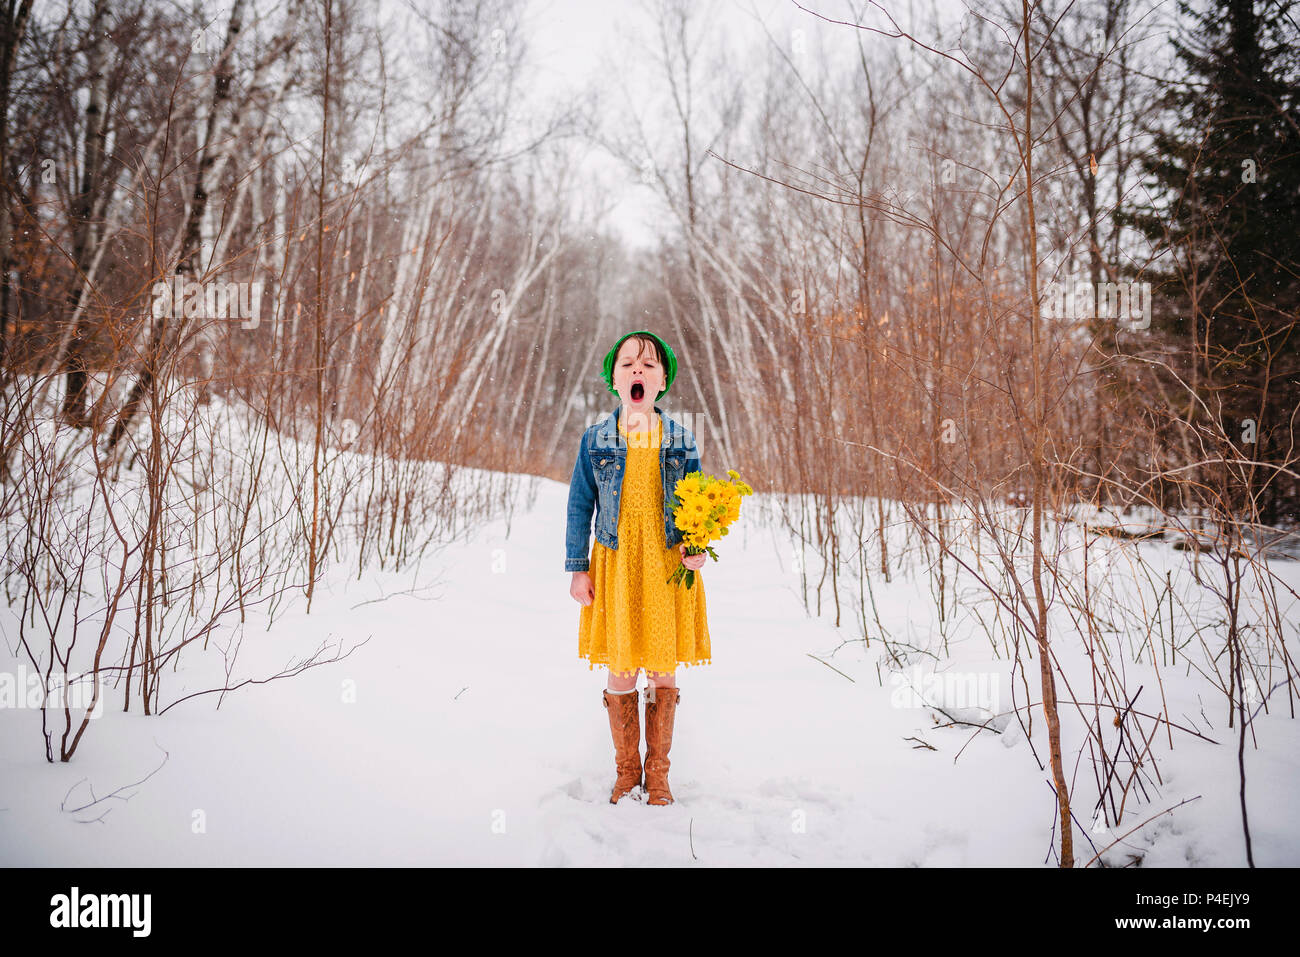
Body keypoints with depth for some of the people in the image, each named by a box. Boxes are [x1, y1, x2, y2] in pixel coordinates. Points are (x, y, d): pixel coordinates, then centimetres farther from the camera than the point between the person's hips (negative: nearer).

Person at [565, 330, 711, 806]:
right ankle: (627, 771, 22)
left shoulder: (681, 440, 2)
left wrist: (698, 547, -11)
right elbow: (579, 506, 5)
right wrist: (577, 569, 0)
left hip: (668, 565, 1)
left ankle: (658, 772, 22)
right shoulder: (596, 439, 1)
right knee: (621, 672, 5)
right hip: (614, 565, 0)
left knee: (663, 670, 7)